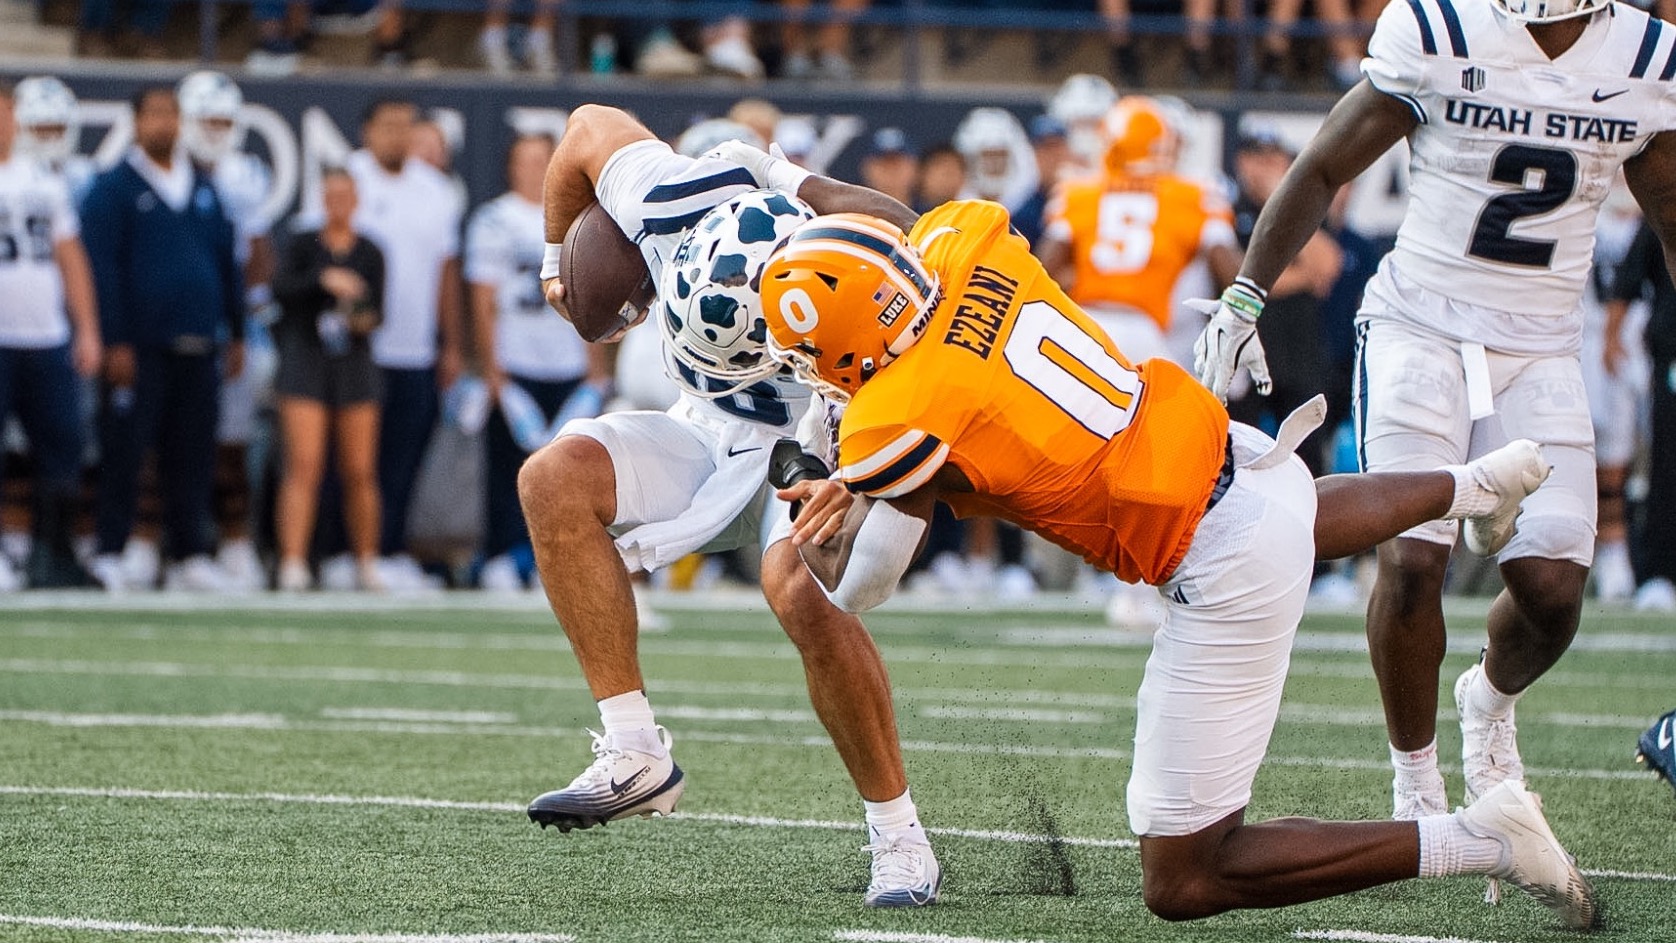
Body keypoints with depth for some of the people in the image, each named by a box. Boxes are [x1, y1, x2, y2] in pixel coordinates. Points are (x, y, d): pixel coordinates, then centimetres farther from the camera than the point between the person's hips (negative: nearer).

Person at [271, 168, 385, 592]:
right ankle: (292, 566, -16)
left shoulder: (369, 253, 9)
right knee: (303, 466, -12)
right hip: (304, 364, -1)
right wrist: (324, 280, -23)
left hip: (354, 364, 2)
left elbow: (377, 309, 0)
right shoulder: (303, 245, 6)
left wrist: (366, 319, -22)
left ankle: (367, 564, 14)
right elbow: (282, 290, -9)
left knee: (360, 472, 0)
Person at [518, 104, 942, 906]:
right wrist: (560, 254, 9)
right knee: (554, 479, -20)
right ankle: (635, 757, -19)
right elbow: (592, 127, -6)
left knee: (801, 591, -35)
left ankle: (898, 836, -17)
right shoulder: (675, 199, -27)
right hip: (714, 435, 5)